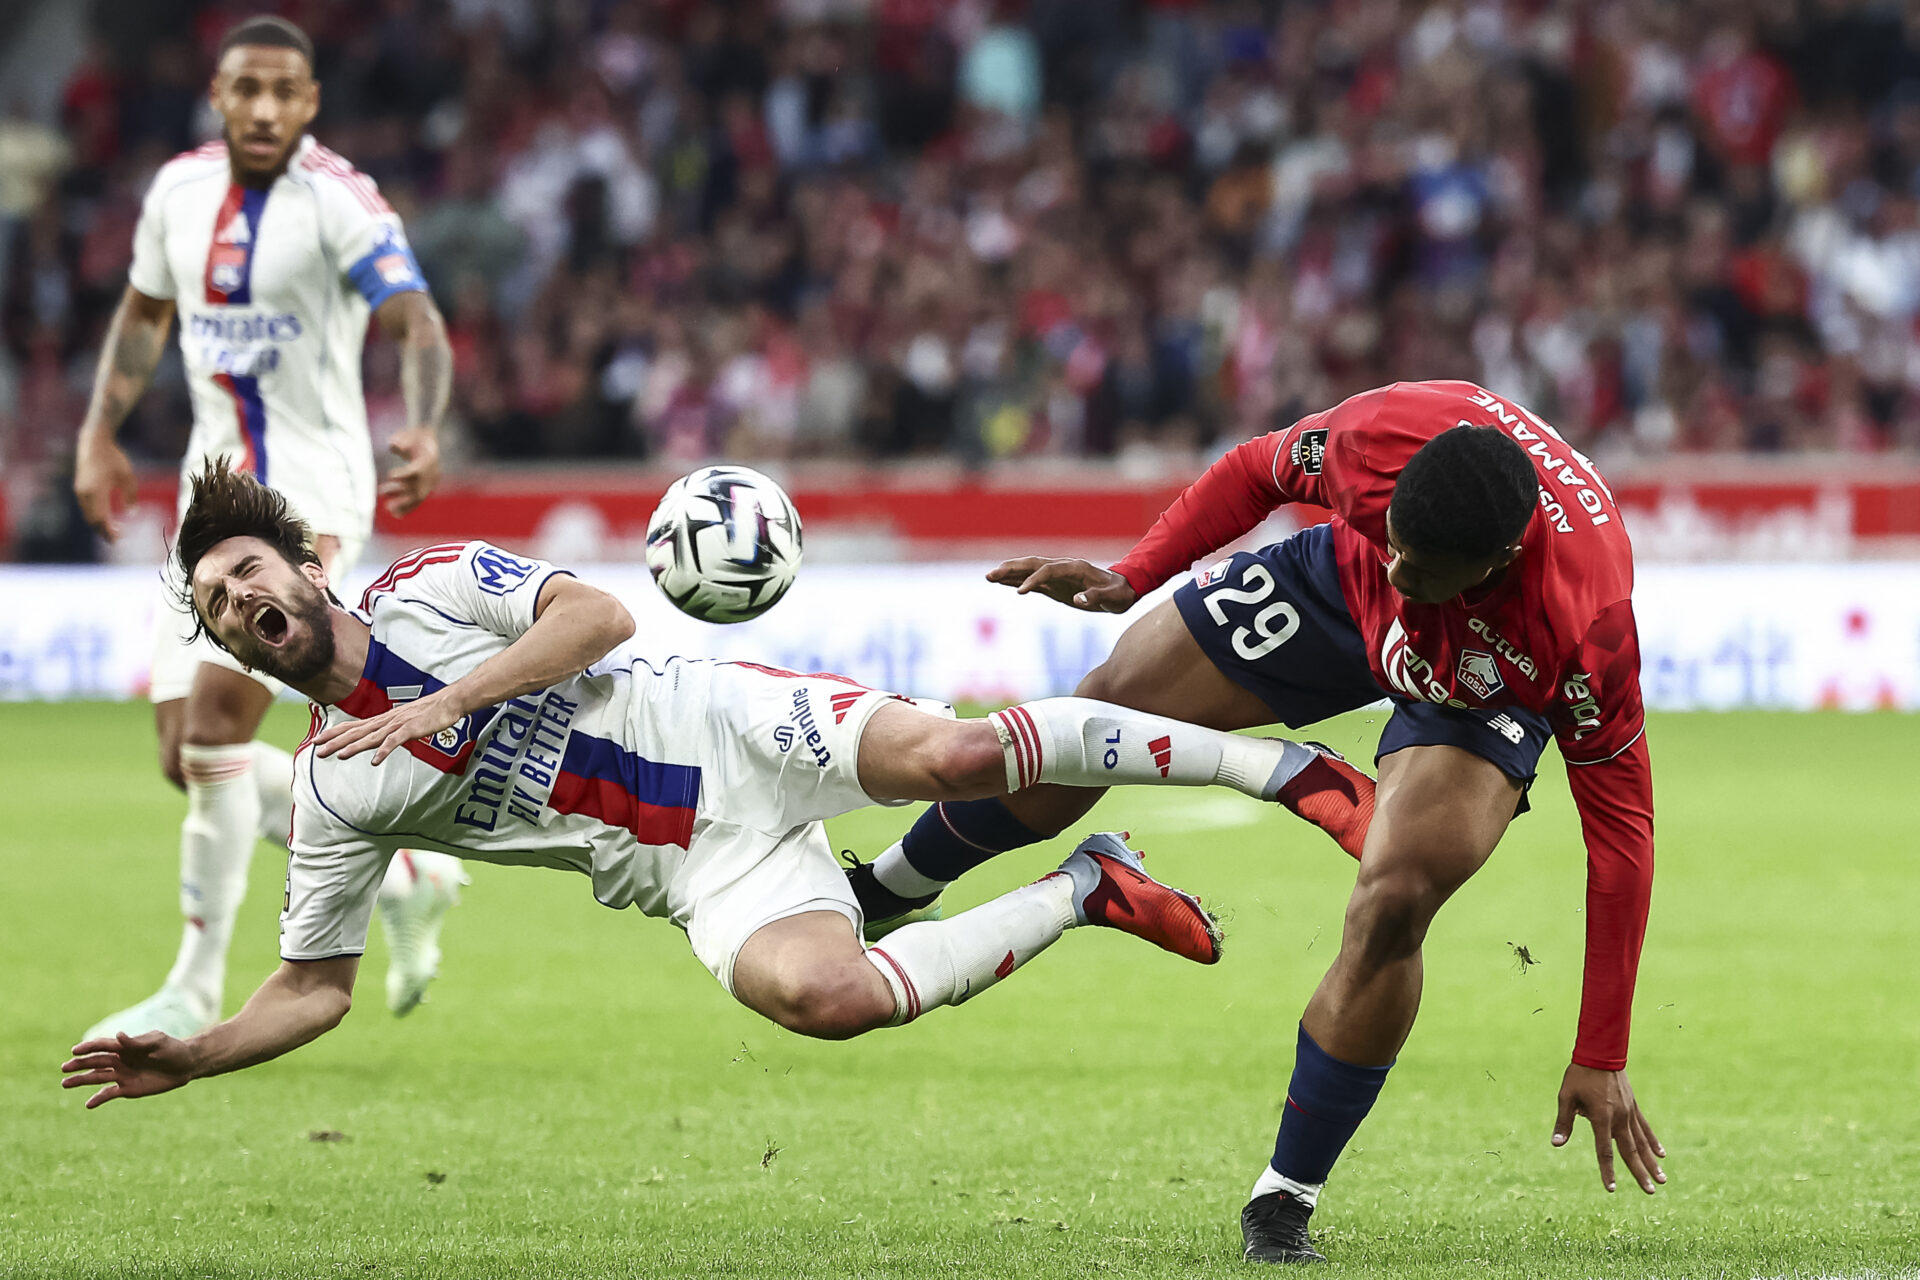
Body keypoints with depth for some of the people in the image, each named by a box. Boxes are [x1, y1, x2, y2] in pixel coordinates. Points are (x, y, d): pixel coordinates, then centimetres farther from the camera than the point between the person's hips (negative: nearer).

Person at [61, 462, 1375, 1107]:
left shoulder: (429, 587, -1)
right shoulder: (332, 795, 5)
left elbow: (598, 613, -12)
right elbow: (314, 988, 9)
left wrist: (447, 702, -20)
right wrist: (184, 1060, -5)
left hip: (740, 731, -2)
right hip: (699, 871, 2)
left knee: (952, 753, -28)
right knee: (817, 992, -28)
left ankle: (1274, 763, -9)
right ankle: (1082, 893, -4)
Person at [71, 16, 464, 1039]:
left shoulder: (339, 203, -14)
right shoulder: (179, 189, 5)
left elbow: (418, 326, -23)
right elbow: (145, 313, 21)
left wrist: (424, 432, -41)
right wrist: (98, 434, 11)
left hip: (310, 494, -7)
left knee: (215, 724, -17)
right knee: (188, 753, 4)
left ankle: (196, 991, -8)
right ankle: (401, 874, 21)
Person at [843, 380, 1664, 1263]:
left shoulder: (1586, 625, -43)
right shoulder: (1377, 434, -39)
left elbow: (1620, 824, -31)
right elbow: (1257, 471, -11)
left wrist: (1601, 1060, -29)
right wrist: (1133, 577, -9)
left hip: (1488, 687, -3)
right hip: (1341, 591, 3)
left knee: (1392, 906, -23)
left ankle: (1284, 1202, -1)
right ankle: (885, 892, 38)